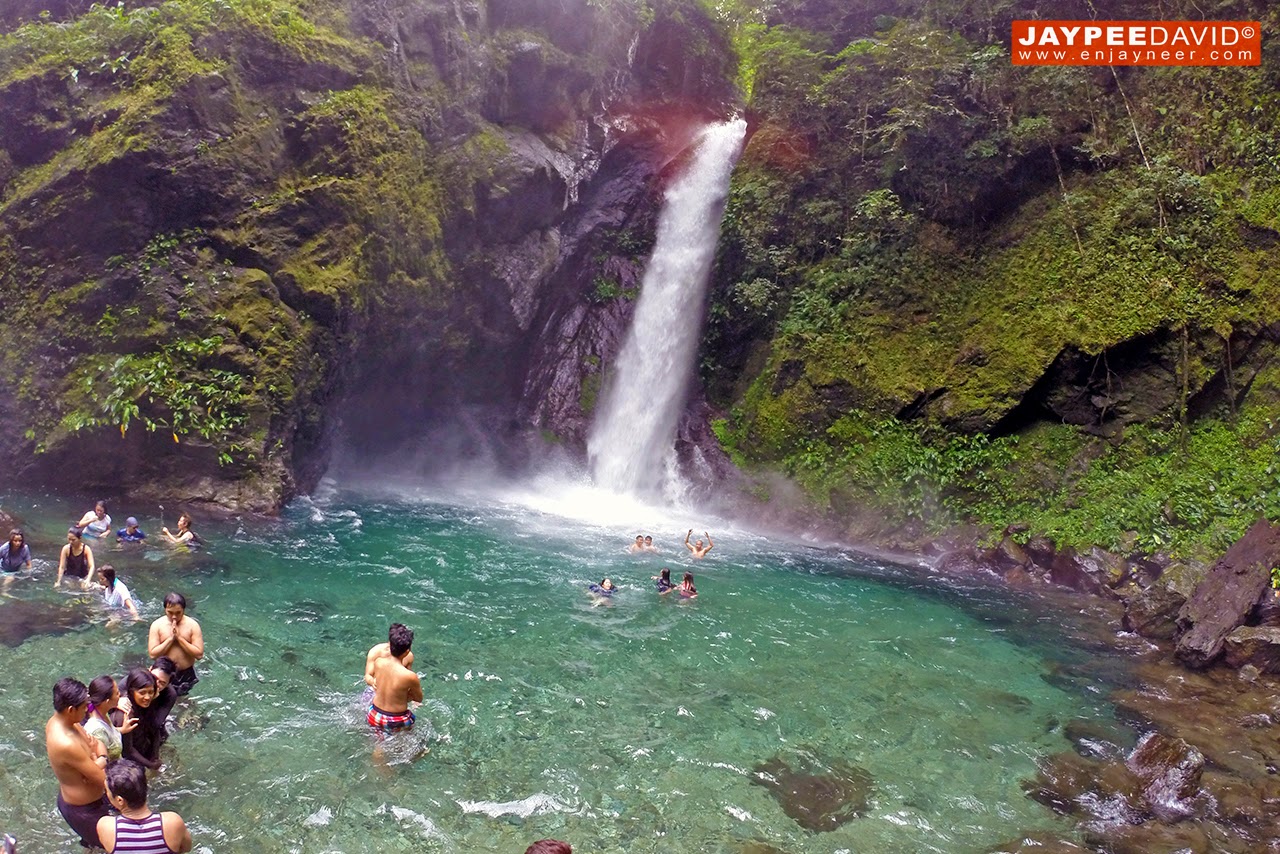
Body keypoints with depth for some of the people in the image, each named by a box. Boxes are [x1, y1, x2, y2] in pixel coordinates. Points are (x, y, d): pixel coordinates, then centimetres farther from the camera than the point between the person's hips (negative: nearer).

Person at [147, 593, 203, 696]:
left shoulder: (193, 625, -11)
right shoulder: (157, 625, -9)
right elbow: (152, 654, -14)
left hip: (187, 674, 0)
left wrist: (179, 637, -21)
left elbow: (199, 654, -16)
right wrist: (170, 638, -21)